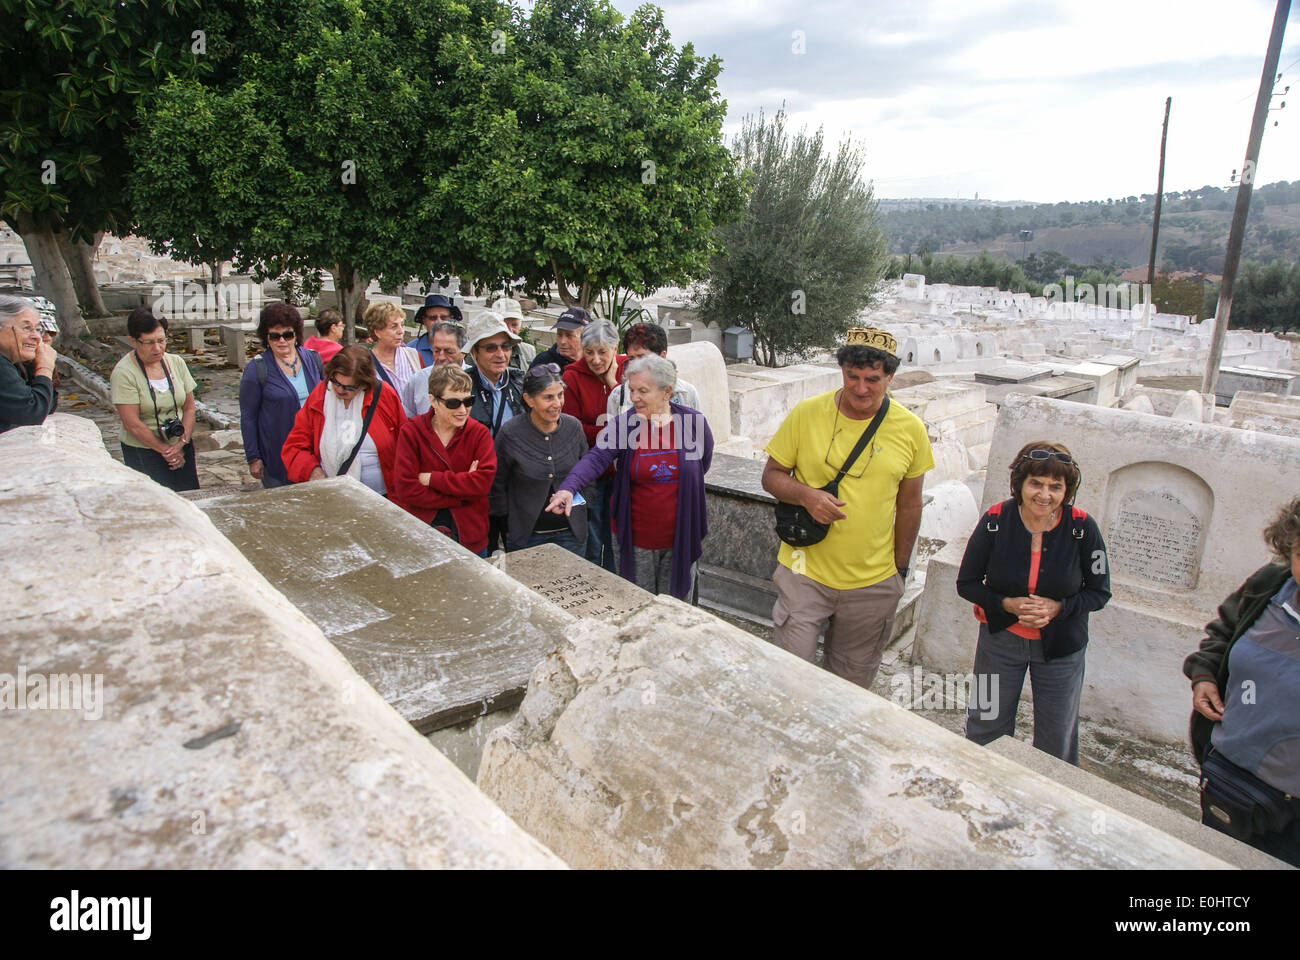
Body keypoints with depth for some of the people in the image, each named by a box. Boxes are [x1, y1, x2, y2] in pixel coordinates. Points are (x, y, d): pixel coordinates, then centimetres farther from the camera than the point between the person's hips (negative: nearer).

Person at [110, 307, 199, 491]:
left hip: (181, 448, 4)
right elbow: (132, 424, -14)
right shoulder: (124, 373, -12)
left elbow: (189, 407, 5)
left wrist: (181, 444, -7)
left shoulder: (176, 362, 3)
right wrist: (165, 450, -9)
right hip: (143, 453, -4)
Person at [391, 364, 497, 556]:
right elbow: (406, 490, -15)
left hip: (470, 537, 1)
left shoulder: (479, 433, -3)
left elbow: (484, 481, -16)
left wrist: (432, 479, -18)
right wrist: (464, 491, -17)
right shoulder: (411, 432, -7)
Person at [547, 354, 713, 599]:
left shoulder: (693, 422, -5)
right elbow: (595, 458, -23)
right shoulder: (622, 425, -7)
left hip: (681, 538, 0)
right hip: (637, 540, 0)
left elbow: (703, 464, 13)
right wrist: (569, 487, -39)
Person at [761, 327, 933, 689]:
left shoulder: (911, 429, -3)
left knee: (853, 683, 15)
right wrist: (805, 495, -20)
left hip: (874, 584, 2)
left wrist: (900, 568, 12)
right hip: (805, 574, -1)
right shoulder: (806, 413, -8)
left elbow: (909, 505, 8)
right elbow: (771, 475, 0)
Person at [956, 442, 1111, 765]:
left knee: (1057, 740, 15)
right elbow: (966, 584, -5)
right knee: (985, 731, 14)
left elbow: (1100, 592, -3)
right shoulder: (996, 520, -15)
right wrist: (1007, 604, -22)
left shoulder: (1082, 527, -15)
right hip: (1000, 638, 0)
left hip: (1061, 646, 0)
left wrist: (1057, 608, -21)